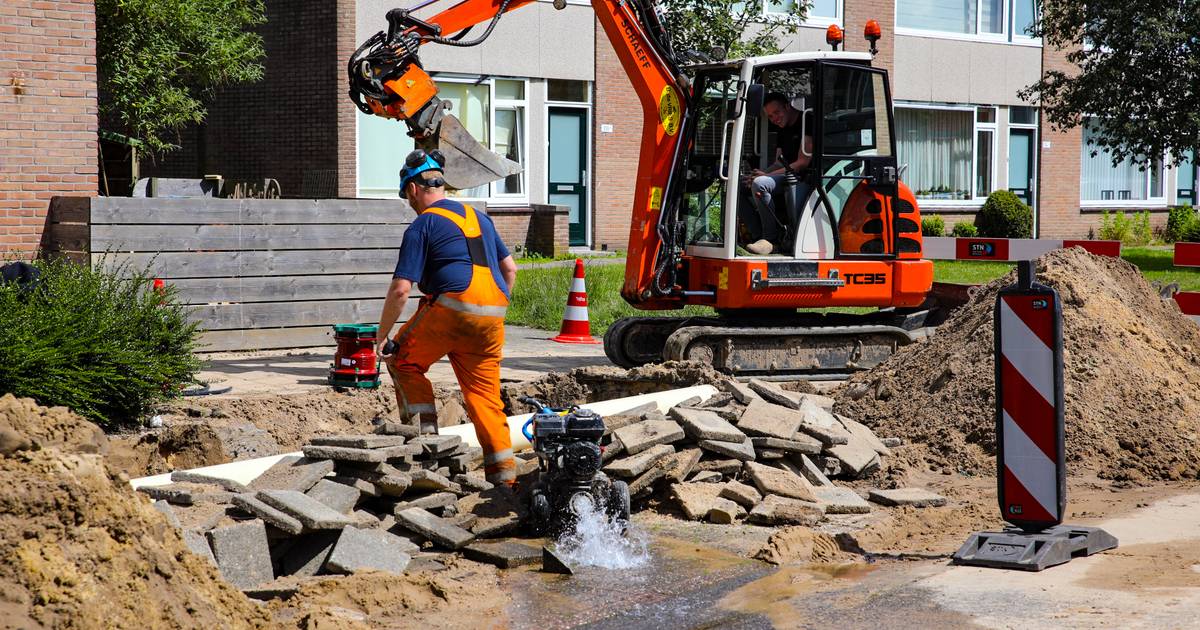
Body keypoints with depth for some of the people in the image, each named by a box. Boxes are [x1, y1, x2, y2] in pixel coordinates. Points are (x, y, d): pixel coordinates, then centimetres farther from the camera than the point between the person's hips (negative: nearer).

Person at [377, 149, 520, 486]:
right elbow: (510, 269, 25)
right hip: (493, 313, 6)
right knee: (484, 394, 9)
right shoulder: (478, 216, 21)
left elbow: (401, 289, -6)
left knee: (404, 361, 16)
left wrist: (382, 336, 2)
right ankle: (504, 474, 3)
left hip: (451, 309, -6)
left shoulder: (422, 225, 0)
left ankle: (425, 433, 6)